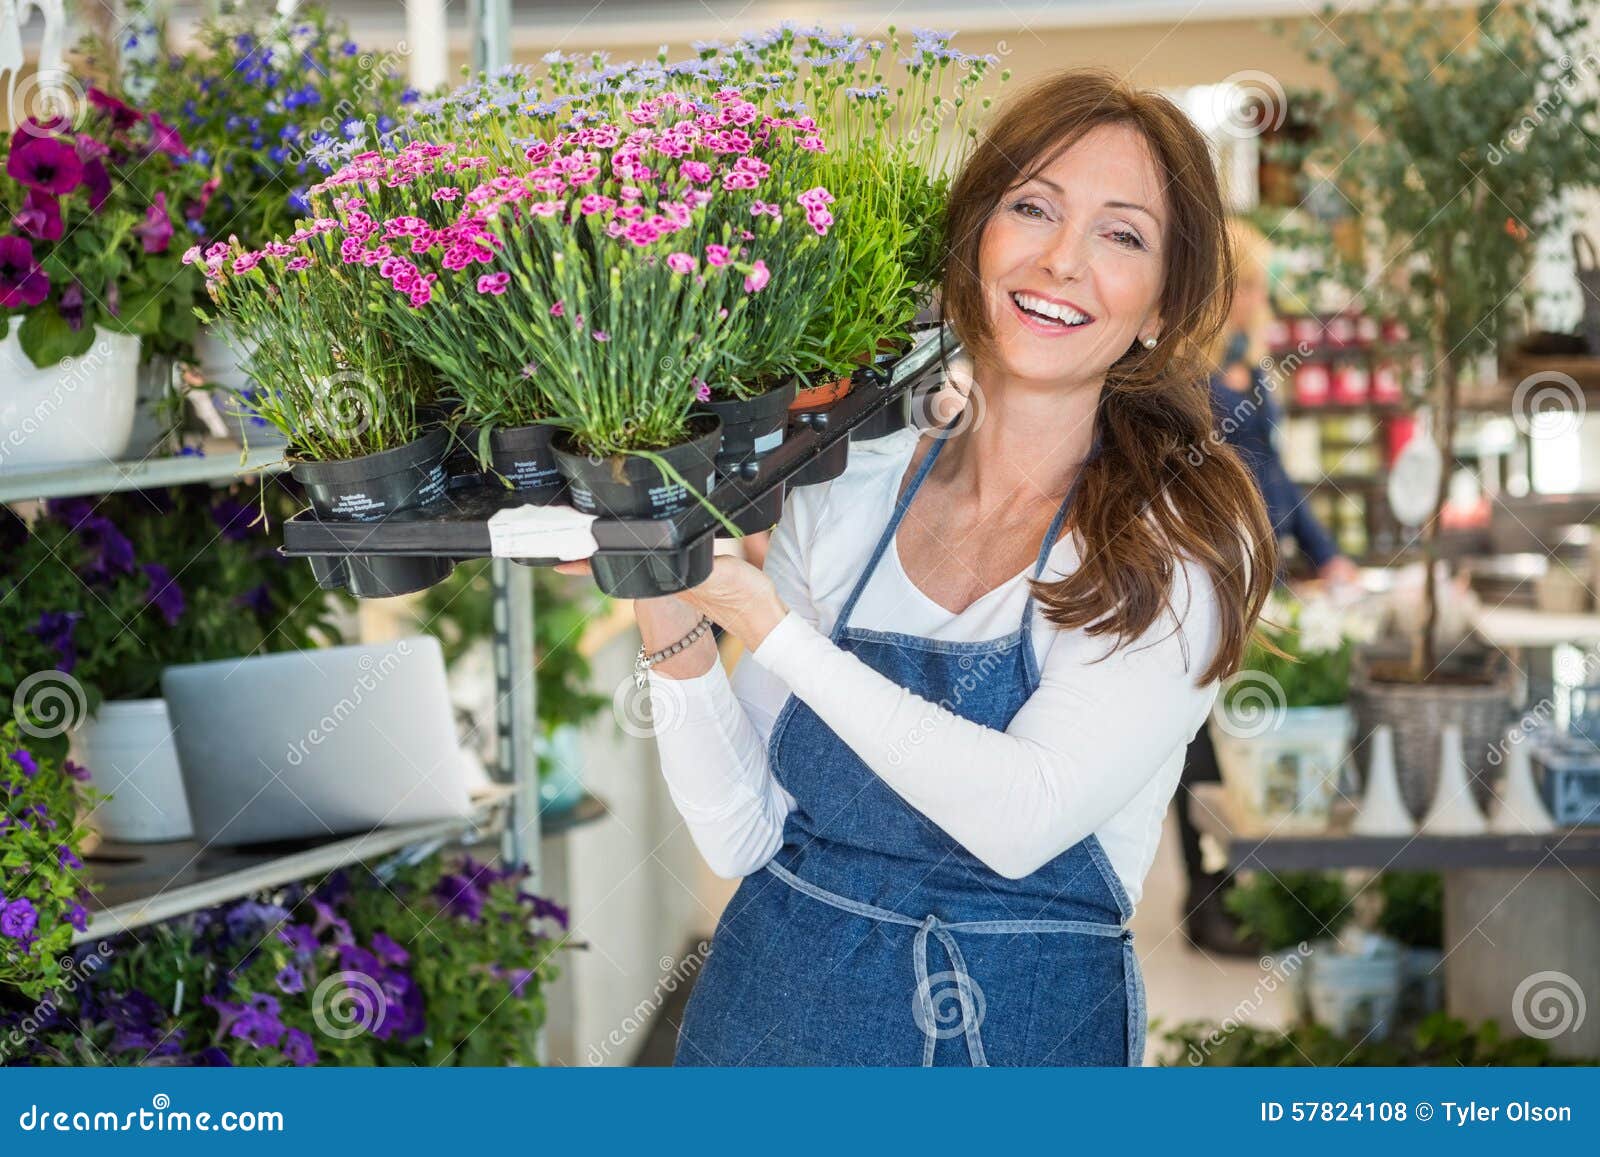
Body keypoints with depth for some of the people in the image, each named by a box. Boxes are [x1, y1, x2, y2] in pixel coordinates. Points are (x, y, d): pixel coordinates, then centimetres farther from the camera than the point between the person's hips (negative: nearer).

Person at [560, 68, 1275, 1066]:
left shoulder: (1185, 543, -10)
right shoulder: (843, 493, -2)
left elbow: (1023, 818, -23)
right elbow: (741, 836, -3)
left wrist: (768, 622, -23)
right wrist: (671, 619, -17)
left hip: (1022, 1034, -2)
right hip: (769, 1015, 3)